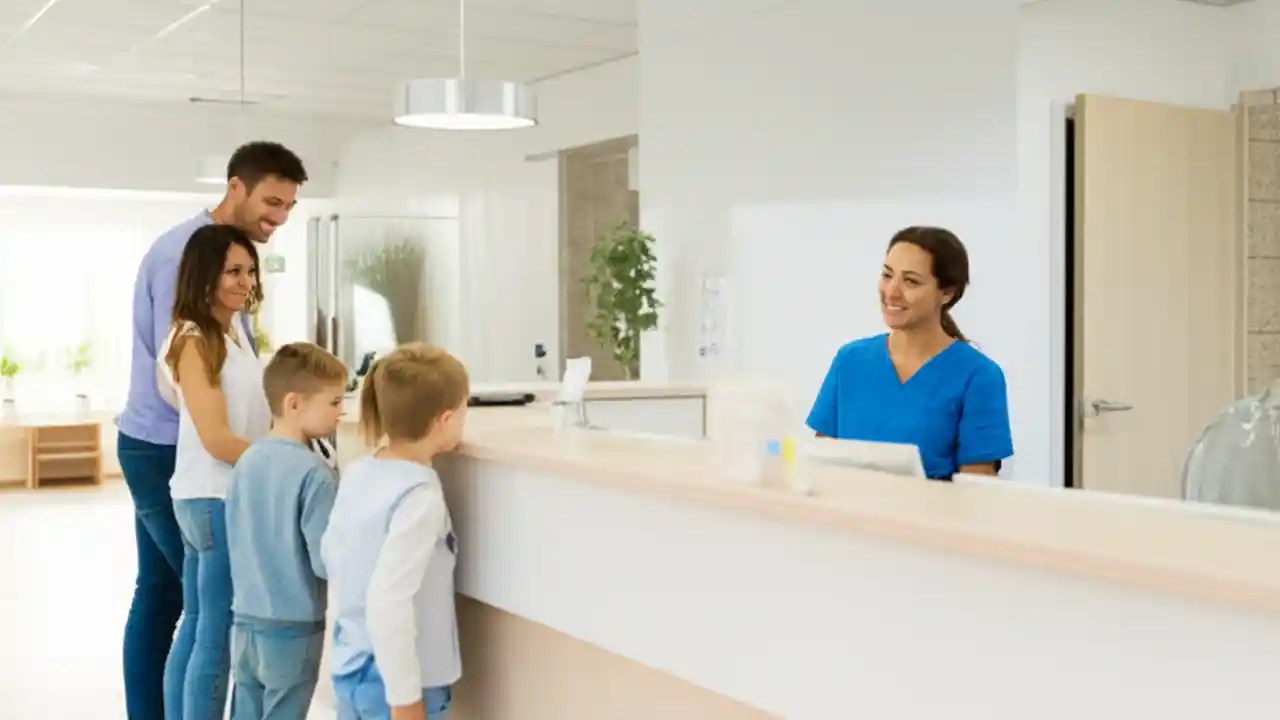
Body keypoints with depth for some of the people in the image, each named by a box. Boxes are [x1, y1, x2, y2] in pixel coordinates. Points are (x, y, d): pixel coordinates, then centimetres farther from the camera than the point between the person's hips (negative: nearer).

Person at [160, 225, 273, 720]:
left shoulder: (235, 333, 13)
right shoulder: (194, 341, -13)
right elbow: (217, 439, -19)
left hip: (228, 496, 9)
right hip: (217, 499, -9)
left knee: (197, 626, 15)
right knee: (218, 633, -4)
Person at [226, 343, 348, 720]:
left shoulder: (247, 461, 2)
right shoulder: (313, 472, -20)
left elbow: (236, 541, 11)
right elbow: (326, 562, -20)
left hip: (245, 621, 7)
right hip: (292, 627, -6)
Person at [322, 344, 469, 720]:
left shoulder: (356, 474, 1)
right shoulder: (420, 496, -22)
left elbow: (330, 552, 13)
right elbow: (387, 602, -27)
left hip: (350, 668, 8)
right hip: (395, 678, -8)